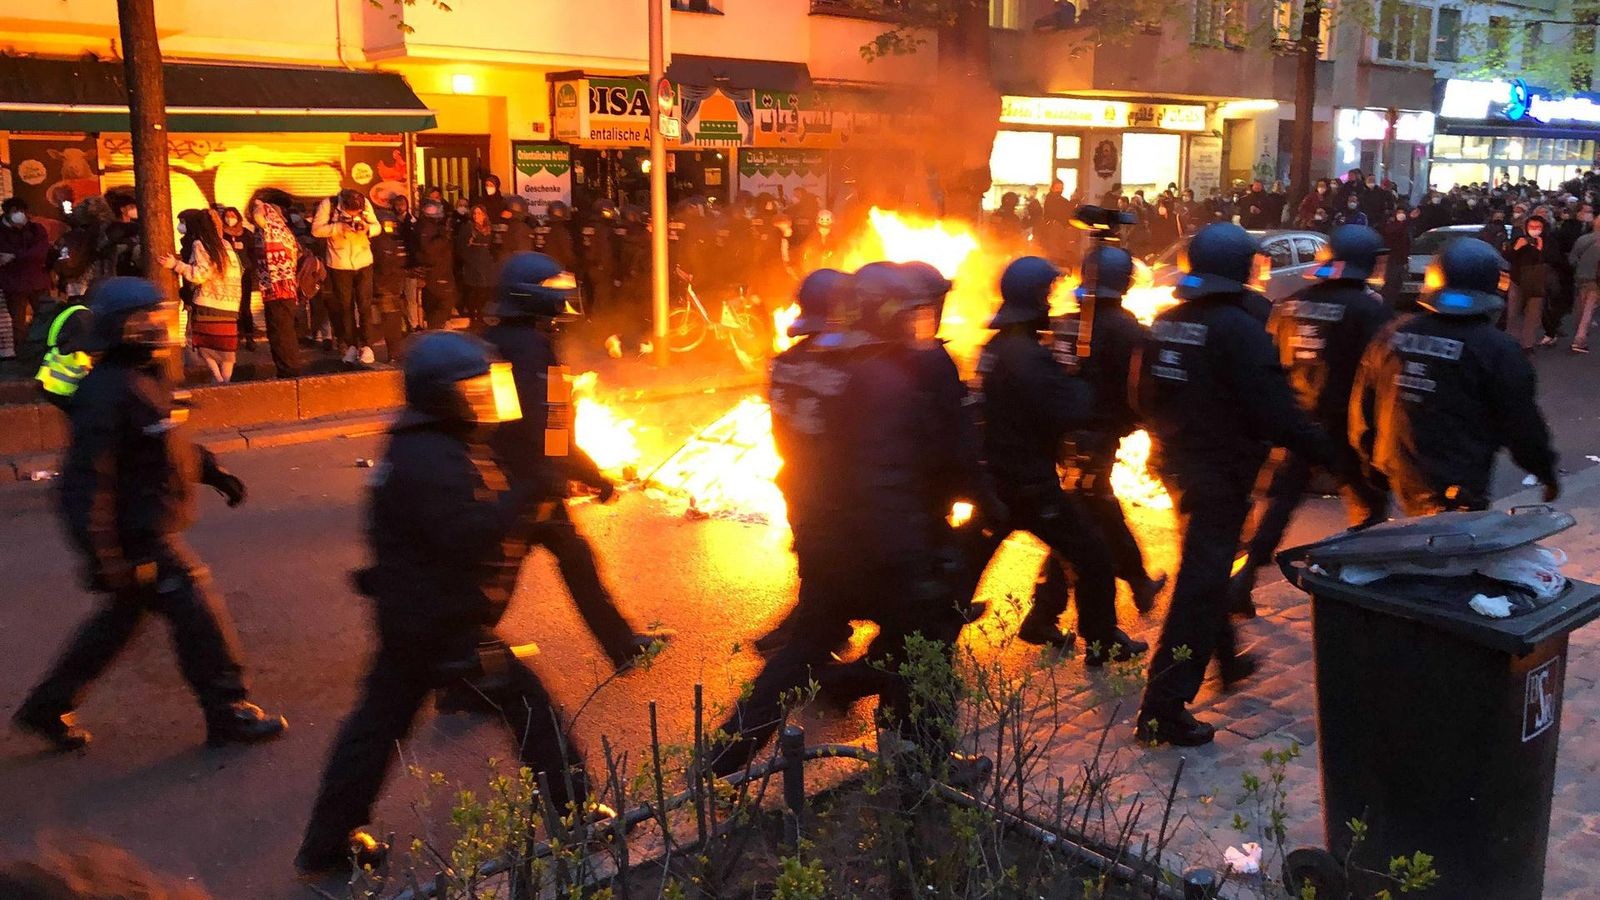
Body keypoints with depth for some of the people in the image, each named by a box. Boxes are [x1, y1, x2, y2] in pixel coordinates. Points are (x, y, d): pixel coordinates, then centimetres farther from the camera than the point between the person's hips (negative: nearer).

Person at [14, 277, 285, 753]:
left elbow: (170, 444, 25)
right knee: (197, 613, -2)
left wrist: (213, 471, 24)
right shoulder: (105, 393, -23)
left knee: (121, 617, 20)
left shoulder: (141, 381, 9)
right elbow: (86, 480, -26)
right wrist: (102, 554, -28)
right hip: (139, 538, -10)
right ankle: (229, 712, 10)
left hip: (150, 530, 10)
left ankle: (48, 706, 32)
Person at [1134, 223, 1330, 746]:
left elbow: (1146, 397, 13)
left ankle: (1225, 661, 46)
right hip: (1220, 473, -8)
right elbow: (1276, 414, -22)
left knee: (1203, 571, 26)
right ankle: (1162, 710, -2)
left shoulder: (1166, 324, 4)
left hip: (1176, 464, 8)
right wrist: (1327, 451, -11)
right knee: (1200, 587, -3)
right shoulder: (1239, 330, -19)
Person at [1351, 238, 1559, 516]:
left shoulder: (1392, 335, 3)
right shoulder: (1497, 349, -12)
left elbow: (1362, 402, 11)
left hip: (1397, 473, 6)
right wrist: (1546, 471, 8)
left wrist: (1368, 454, 23)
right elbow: (1521, 423, -7)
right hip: (1456, 489, -6)